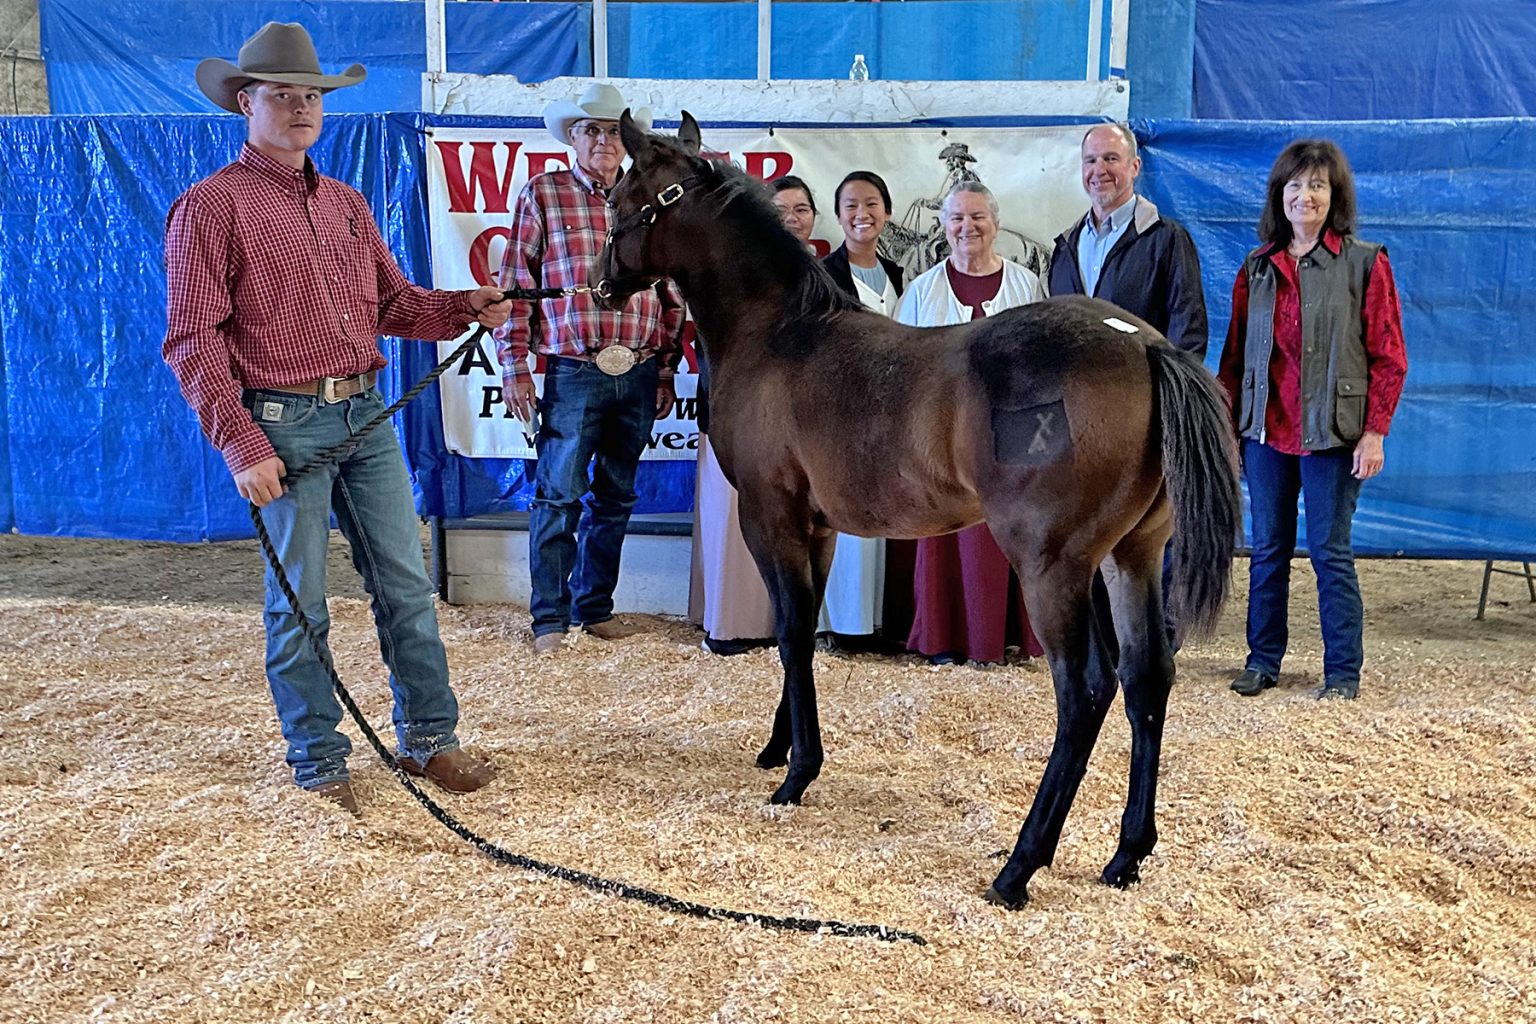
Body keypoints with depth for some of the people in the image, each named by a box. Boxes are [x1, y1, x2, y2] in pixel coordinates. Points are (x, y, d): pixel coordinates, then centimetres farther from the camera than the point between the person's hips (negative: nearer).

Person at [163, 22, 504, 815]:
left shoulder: (346, 204, 16)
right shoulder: (212, 205, -4)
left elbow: (393, 303, 18)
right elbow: (194, 341, -8)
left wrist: (467, 308, -1)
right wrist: (241, 445, -16)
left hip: (366, 414, 6)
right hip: (285, 423, -6)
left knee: (406, 583, 9)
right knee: (300, 602, 3)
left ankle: (427, 738, 22)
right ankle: (318, 764, 18)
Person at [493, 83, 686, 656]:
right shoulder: (543, 194, 4)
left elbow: (672, 295, 14)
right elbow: (515, 282, 1)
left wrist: (665, 371, 10)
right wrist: (514, 366, -6)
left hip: (639, 376, 4)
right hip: (573, 372, -3)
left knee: (615, 497, 11)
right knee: (558, 494, -2)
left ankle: (595, 606, 23)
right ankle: (550, 618, 9)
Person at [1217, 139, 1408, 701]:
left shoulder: (1365, 263, -1)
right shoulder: (1257, 267, 10)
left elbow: (1388, 356, -2)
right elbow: (1235, 353, 11)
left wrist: (1375, 430, -9)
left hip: (1331, 433, -3)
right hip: (1266, 430, 4)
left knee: (1330, 552, 0)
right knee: (1267, 550, 10)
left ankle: (1343, 673, 11)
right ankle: (1262, 659, 21)